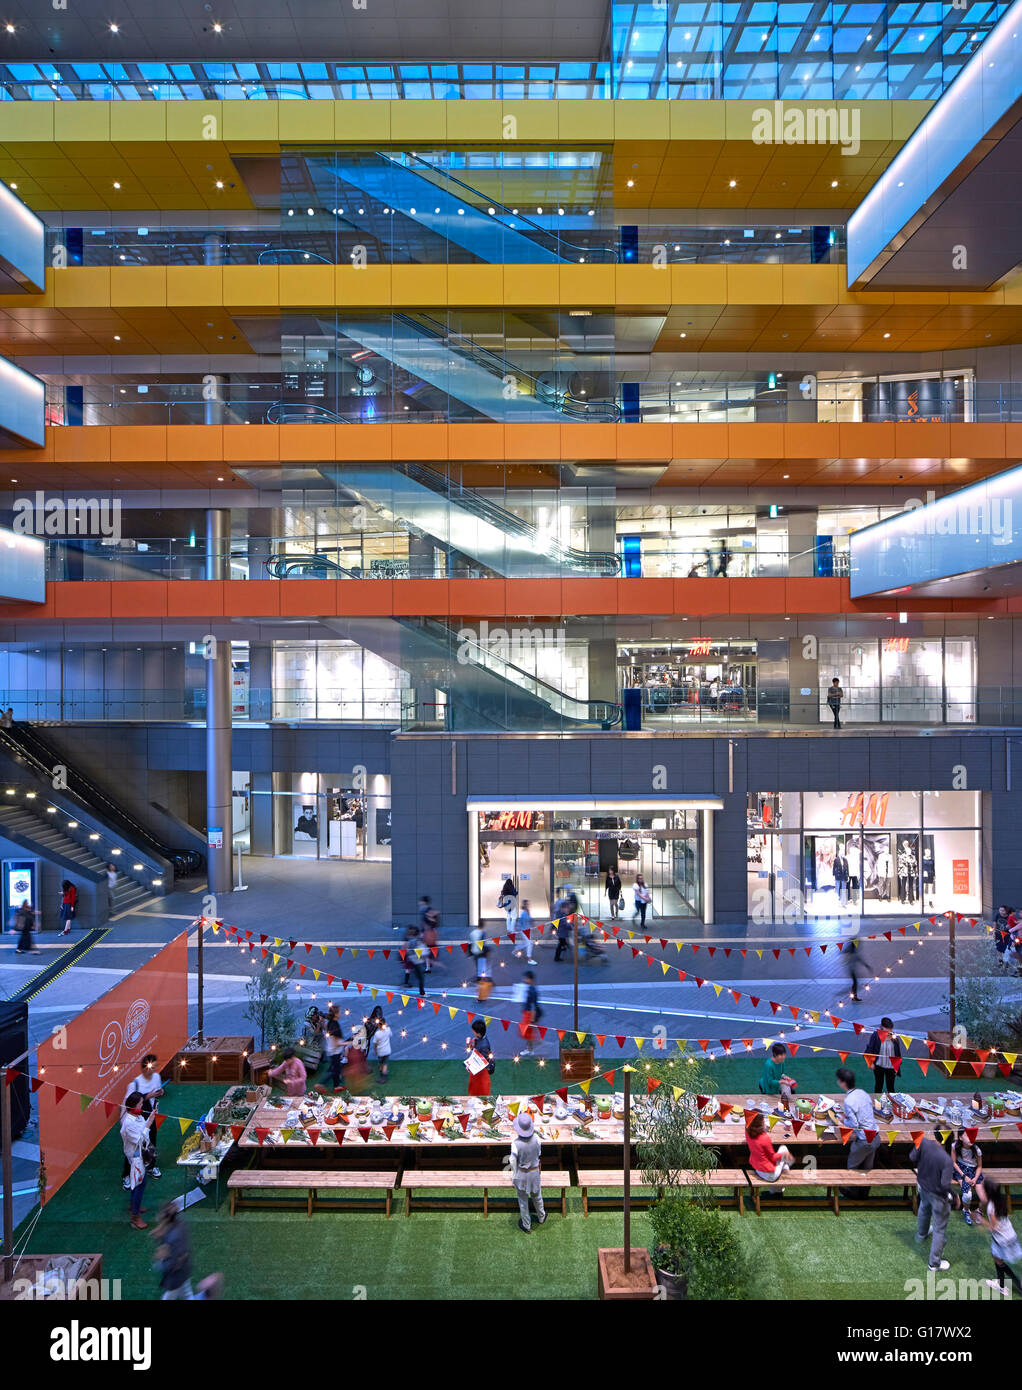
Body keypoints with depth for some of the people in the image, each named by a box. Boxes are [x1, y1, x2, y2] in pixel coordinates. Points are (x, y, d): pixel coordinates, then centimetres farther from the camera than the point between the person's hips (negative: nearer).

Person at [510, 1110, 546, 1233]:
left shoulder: (515, 1143, -33)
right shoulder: (536, 1138, -25)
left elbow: (513, 1162, -17)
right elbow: (538, 1153, -3)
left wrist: (513, 1177, -1)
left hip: (521, 1173, -3)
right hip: (534, 1171, 3)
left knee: (523, 1200, 22)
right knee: (536, 1195, 30)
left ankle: (526, 1225, 42)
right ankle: (541, 1217, 54)